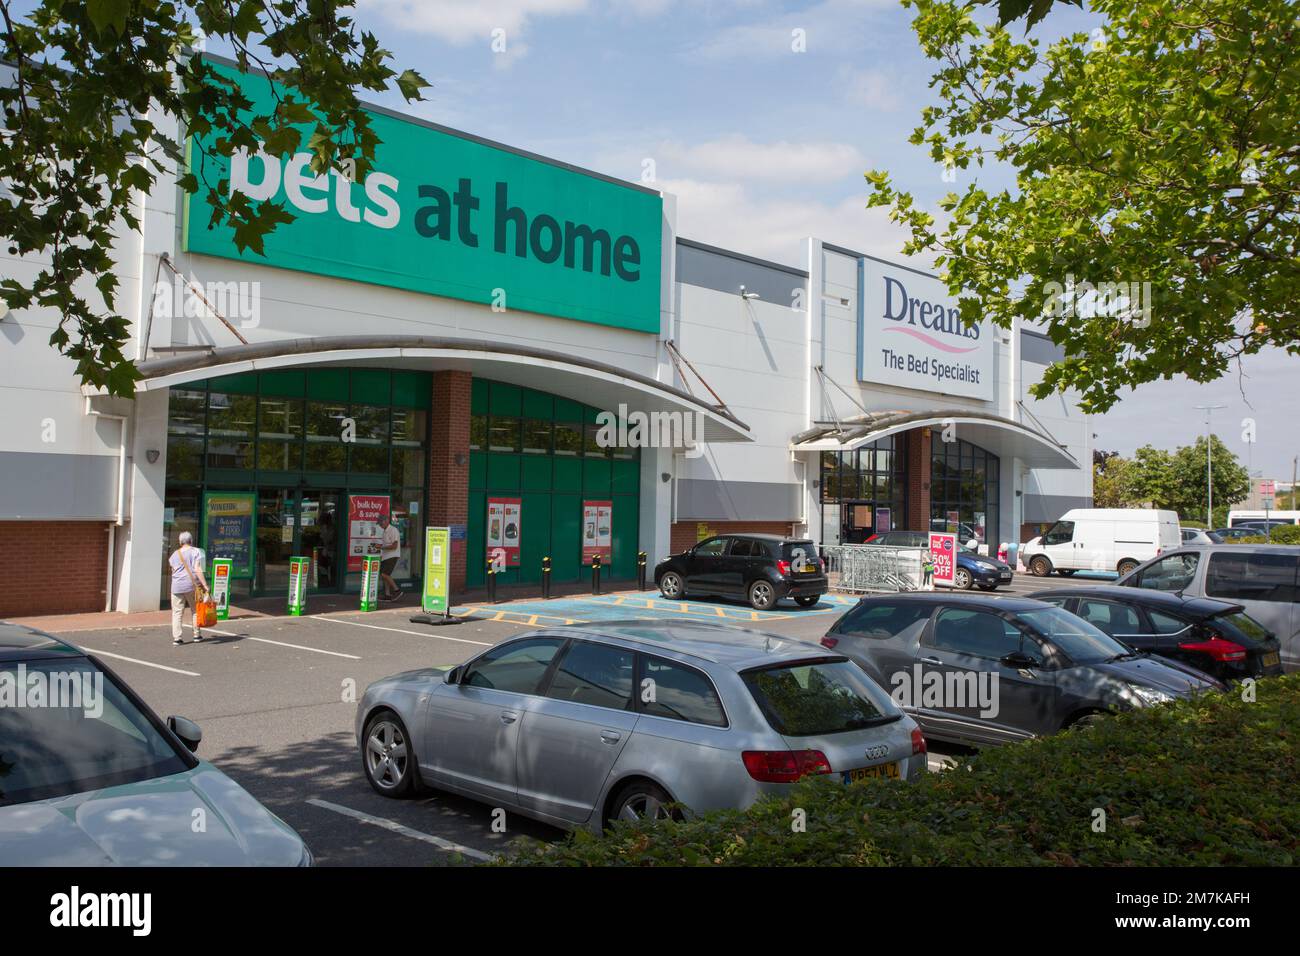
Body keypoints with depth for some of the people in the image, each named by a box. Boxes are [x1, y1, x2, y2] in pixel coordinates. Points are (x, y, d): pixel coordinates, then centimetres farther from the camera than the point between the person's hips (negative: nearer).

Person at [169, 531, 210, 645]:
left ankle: (176, 637, -3)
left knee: (177, 612, 3)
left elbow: (173, 571, 10)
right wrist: (205, 585, -13)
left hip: (177, 586, 2)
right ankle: (197, 635, 18)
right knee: (195, 610, 12)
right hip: (192, 585, -2)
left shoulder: (175, 554, 11)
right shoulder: (196, 551, -1)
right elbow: (198, 569, -11)